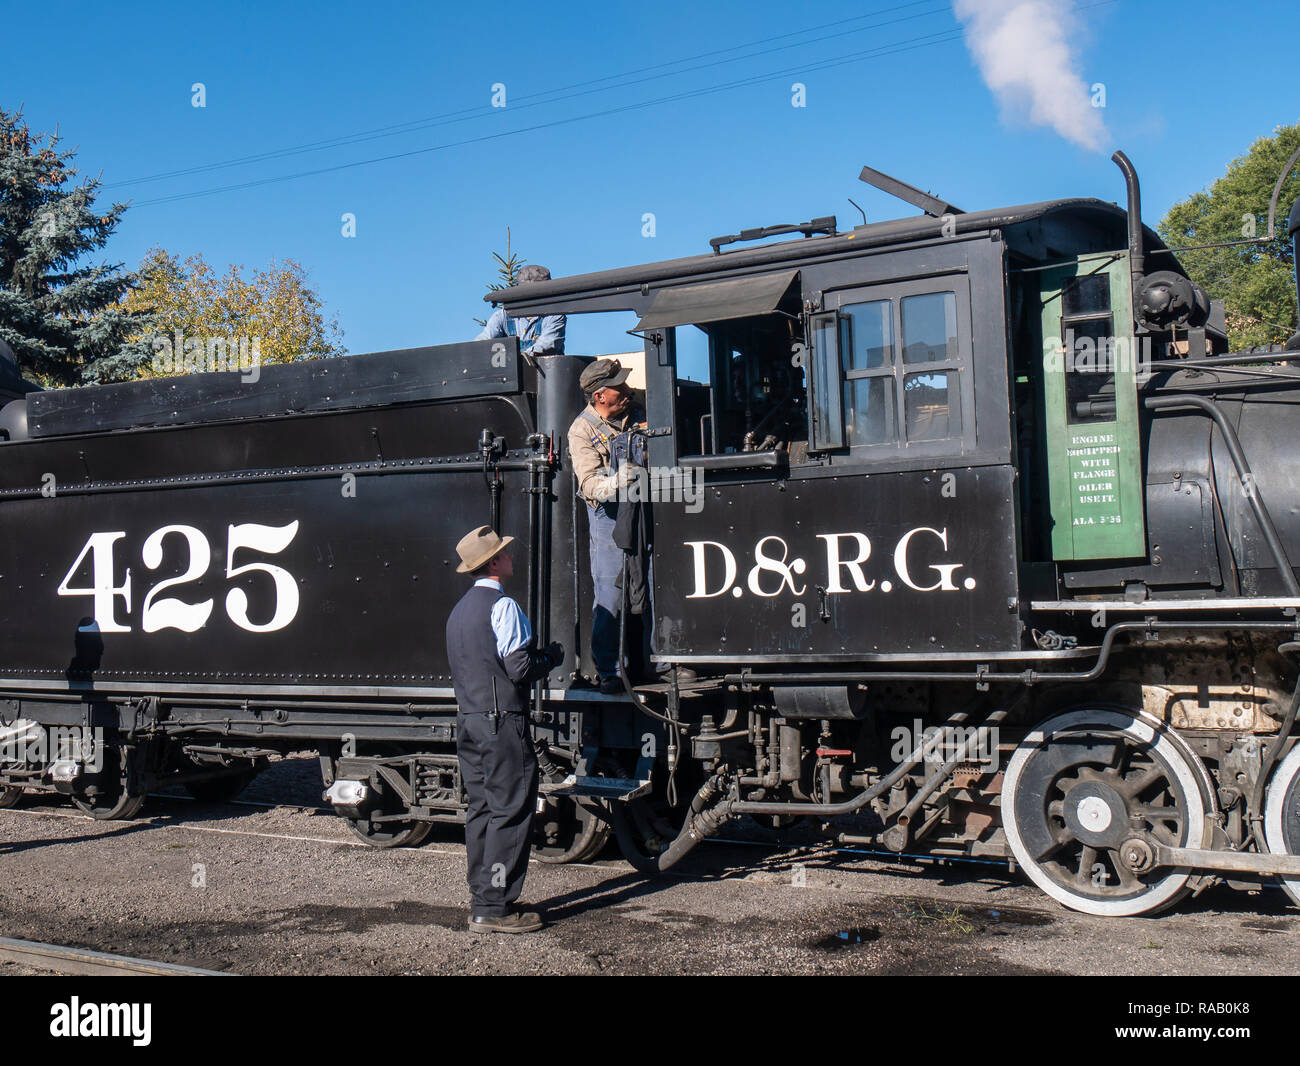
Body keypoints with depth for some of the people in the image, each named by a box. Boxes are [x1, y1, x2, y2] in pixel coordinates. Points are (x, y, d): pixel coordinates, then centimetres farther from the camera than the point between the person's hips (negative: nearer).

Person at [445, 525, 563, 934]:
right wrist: (553, 655, 2)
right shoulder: (502, 606, -12)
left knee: (480, 809, 12)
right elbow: (519, 668, -17)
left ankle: (480, 901, 17)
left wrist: (538, 655, 23)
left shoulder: (459, 610, 16)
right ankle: (493, 908, -4)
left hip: (468, 720, 9)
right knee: (509, 812, -4)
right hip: (503, 722, -9)